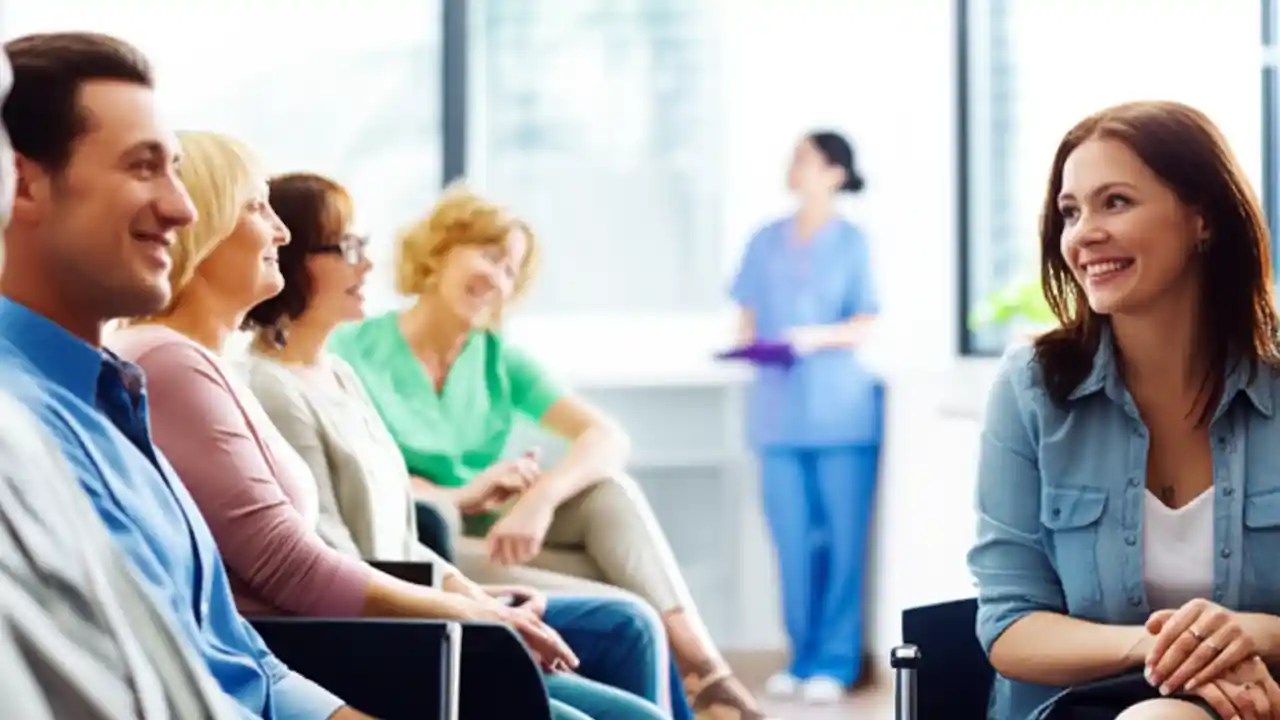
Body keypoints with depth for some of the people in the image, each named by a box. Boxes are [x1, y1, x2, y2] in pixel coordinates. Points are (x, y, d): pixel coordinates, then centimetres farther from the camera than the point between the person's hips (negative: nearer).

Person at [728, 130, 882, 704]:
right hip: (779, 409, 3)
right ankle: (802, 657, 12)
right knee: (792, 541, 4)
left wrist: (818, 337, -18)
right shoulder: (765, 242, 12)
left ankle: (835, 662, 1)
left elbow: (865, 326, -1)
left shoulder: (852, 242, 2)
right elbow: (748, 318, 13)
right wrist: (747, 344, -8)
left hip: (840, 411, -3)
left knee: (842, 539, -3)